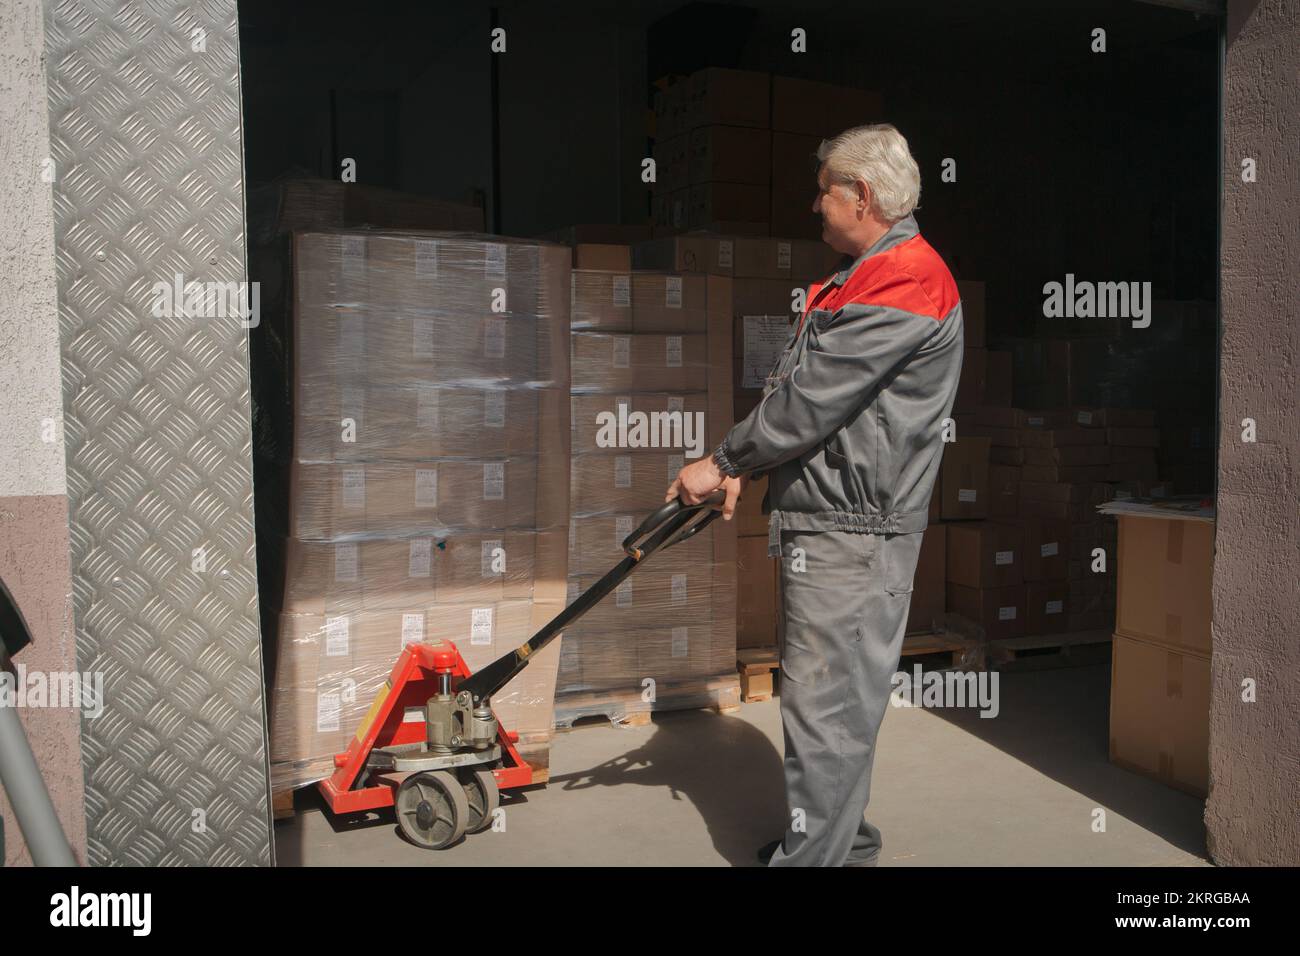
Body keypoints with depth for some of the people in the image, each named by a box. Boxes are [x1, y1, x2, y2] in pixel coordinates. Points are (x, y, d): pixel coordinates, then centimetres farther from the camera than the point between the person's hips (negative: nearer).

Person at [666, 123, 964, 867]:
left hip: (854, 534, -11)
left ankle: (813, 855, 3)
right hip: (826, 526, 11)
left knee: (826, 707, -6)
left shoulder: (904, 283, -15)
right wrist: (748, 467, 8)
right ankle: (844, 839, 34)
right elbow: (805, 394, 20)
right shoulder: (863, 278, 20)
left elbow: (811, 398, -19)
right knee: (837, 699, 20)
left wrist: (722, 462, -9)